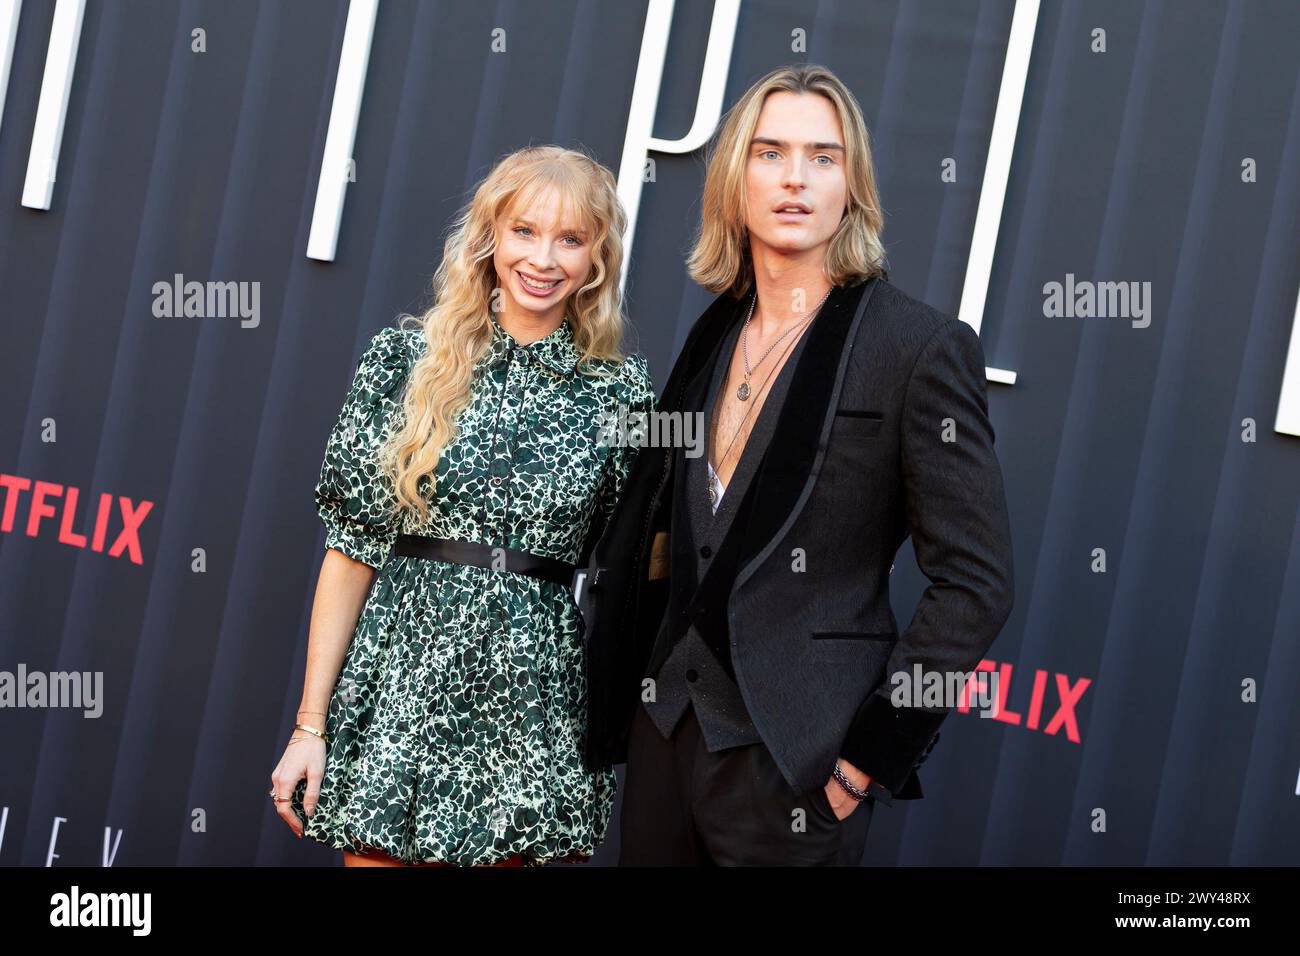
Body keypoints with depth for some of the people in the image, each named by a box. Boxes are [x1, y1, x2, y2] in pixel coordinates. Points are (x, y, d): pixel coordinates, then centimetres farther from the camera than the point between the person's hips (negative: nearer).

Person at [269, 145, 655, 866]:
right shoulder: (405, 359, -1)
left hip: (533, 701, 1)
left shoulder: (621, 392, 2)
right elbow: (353, 545, -1)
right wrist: (311, 723, -2)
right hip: (401, 678, -1)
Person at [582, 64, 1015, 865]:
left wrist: (872, 749, -13)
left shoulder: (922, 347, -9)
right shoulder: (717, 334, 10)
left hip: (793, 761, -6)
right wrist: (614, 703, 12)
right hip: (666, 730, 6)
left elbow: (975, 585, -11)